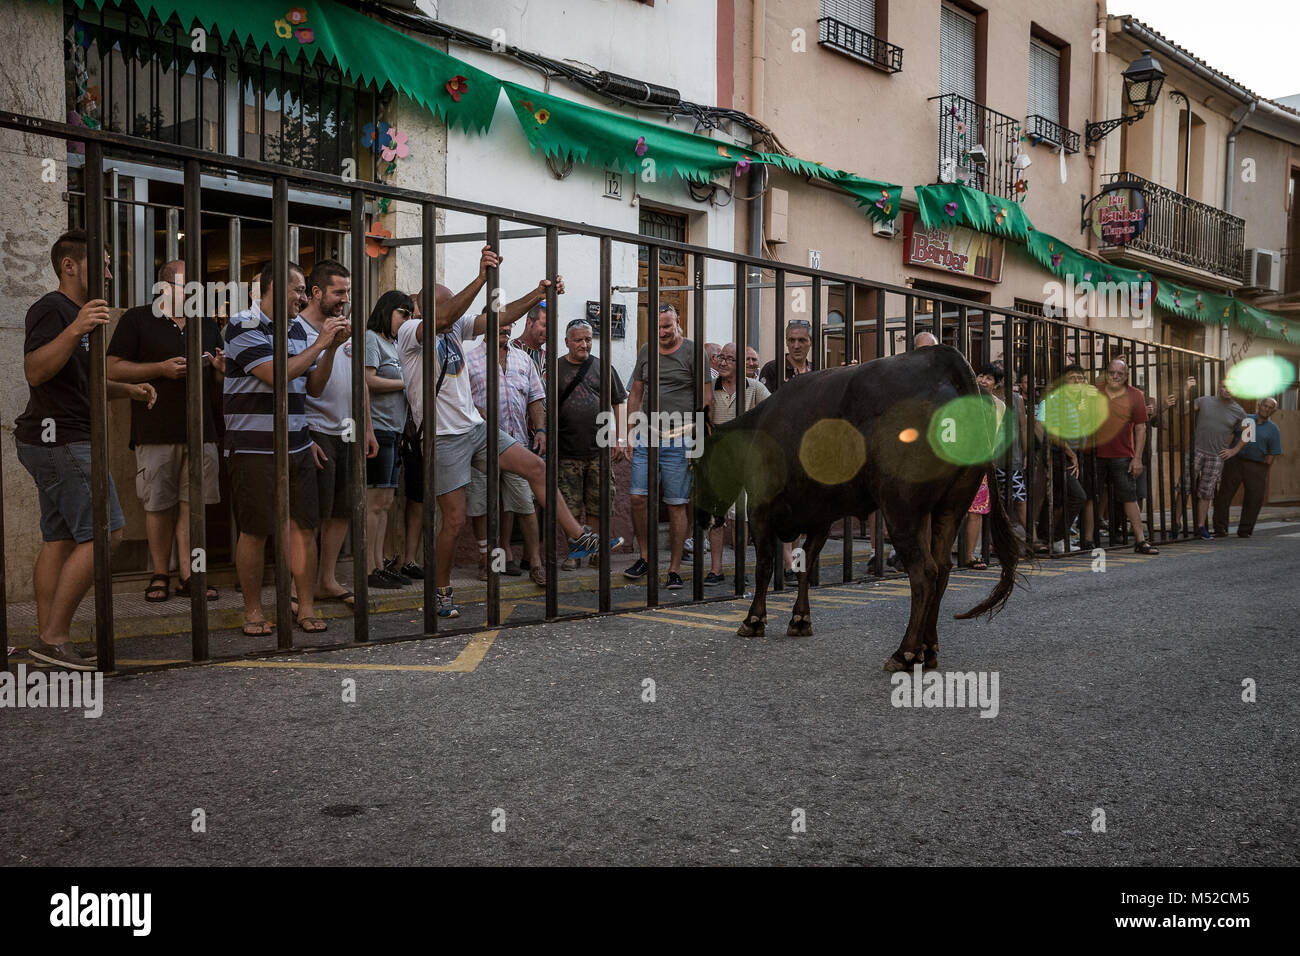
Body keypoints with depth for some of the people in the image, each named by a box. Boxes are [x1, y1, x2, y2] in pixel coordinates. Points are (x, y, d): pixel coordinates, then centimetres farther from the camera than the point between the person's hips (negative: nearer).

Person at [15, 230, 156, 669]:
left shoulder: (76, 313, 23)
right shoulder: (51, 309, -10)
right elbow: (34, 371, -24)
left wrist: (127, 389, 16)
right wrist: (75, 330, -35)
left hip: (60, 441, 11)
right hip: (60, 439, -11)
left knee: (59, 539, 9)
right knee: (102, 534, -13)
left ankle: (49, 639, 12)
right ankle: (54, 636, -9)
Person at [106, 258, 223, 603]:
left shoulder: (207, 325, 18)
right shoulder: (137, 320, 4)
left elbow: (218, 385, 23)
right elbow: (114, 369, -3)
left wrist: (220, 369, -1)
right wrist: (162, 368, -13)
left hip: (200, 429, 4)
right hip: (156, 431, -3)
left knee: (192, 503, 1)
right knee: (158, 506, 1)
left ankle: (188, 575, 5)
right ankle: (160, 575, 13)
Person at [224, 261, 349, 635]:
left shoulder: (297, 330, 15)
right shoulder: (244, 327, -8)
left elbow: (314, 386, 15)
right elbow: (277, 375, -18)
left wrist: (331, 348, 1)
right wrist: (320, 343, -12)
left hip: (296, 446, 6)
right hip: (253, 448, -6)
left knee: (304, 526, 3)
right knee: (255, 531, 0)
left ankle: (305, 606, 11)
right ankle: (253, 609, 14)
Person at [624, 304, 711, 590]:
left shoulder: (691, 351, -2)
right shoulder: (646, 351, 13)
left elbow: (706, 397, -3)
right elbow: (635, 393, 20)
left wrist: (698, 437, -9)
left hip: (679, 440, -4)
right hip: (647, 437, 4)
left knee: (676, 505, -1)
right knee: (638, 497, -2)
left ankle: (674, 569, 8)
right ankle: (645, 558, 17)